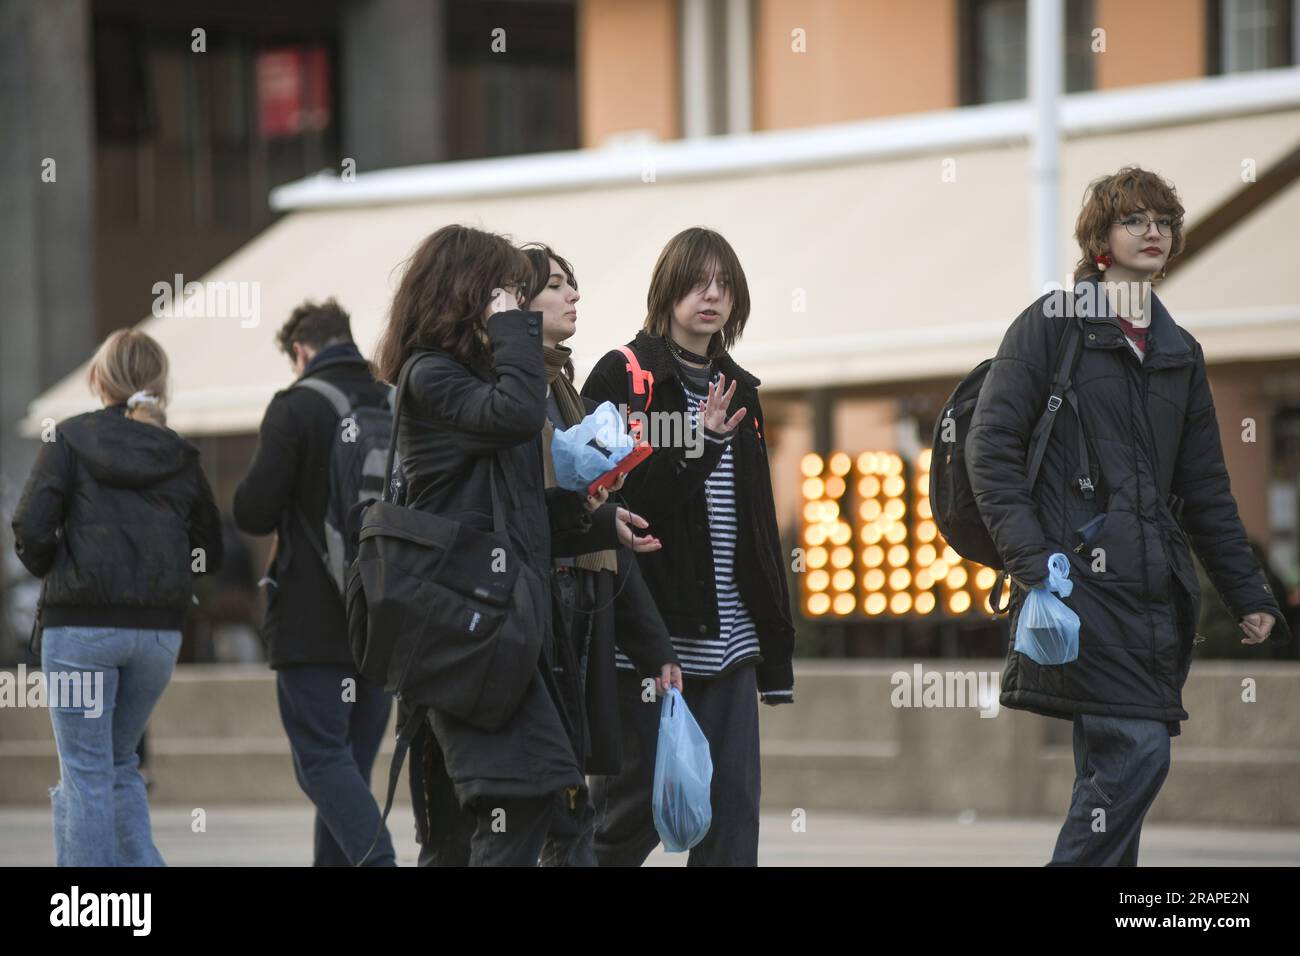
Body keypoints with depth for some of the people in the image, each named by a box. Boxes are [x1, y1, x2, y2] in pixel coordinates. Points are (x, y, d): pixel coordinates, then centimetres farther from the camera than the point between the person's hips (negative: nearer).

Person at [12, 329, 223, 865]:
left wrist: (47, 569, 9)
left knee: (85, 775, 1)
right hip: (160, 630, 4)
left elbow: (31, 528, -11)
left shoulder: (71, 440, -2)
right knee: (120, 763, 20)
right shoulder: (181, 457, 9)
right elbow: (208, 555, 12)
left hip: (81, 625, -4)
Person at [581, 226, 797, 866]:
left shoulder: (737, 392, 17)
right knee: (633, 810, -2)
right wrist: (696, 447, -25)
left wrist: (775, 646, 17)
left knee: (733, 812, -3)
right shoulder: (622, 377, -3)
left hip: (727, 644, 6)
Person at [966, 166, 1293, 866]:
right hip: (1081, 577, -6)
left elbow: (1205, 491, 23)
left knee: (1112, 769, 5)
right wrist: (1031, 562, -15)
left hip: (1155, 589, 6)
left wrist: (1249, 596, 18)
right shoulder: (1054, 323, 2)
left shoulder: (1179, 352, 20)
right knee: (1138, 752, -17)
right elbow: (991, 446, -5)